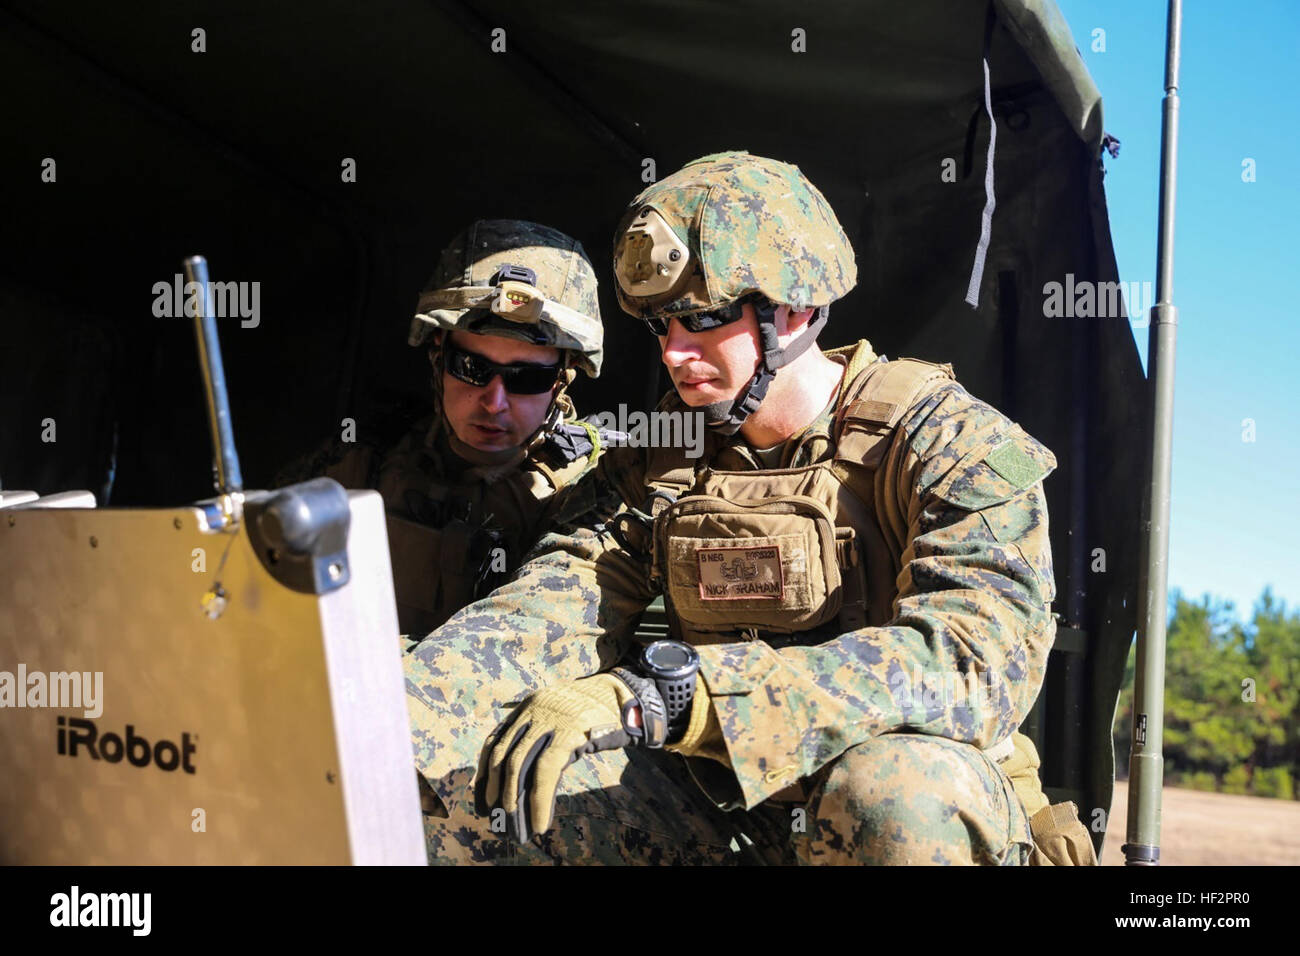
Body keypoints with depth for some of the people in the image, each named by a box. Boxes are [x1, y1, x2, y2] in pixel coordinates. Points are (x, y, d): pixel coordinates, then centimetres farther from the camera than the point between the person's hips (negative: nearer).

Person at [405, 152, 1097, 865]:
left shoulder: (949, 442, -11)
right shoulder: (658, 457, 6)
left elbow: (978, 660, -28)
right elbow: (554, 607, -7)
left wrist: (662, 692, -37)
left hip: (931, 817, -3)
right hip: (715, 817, 4)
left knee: (890, 791, -38)